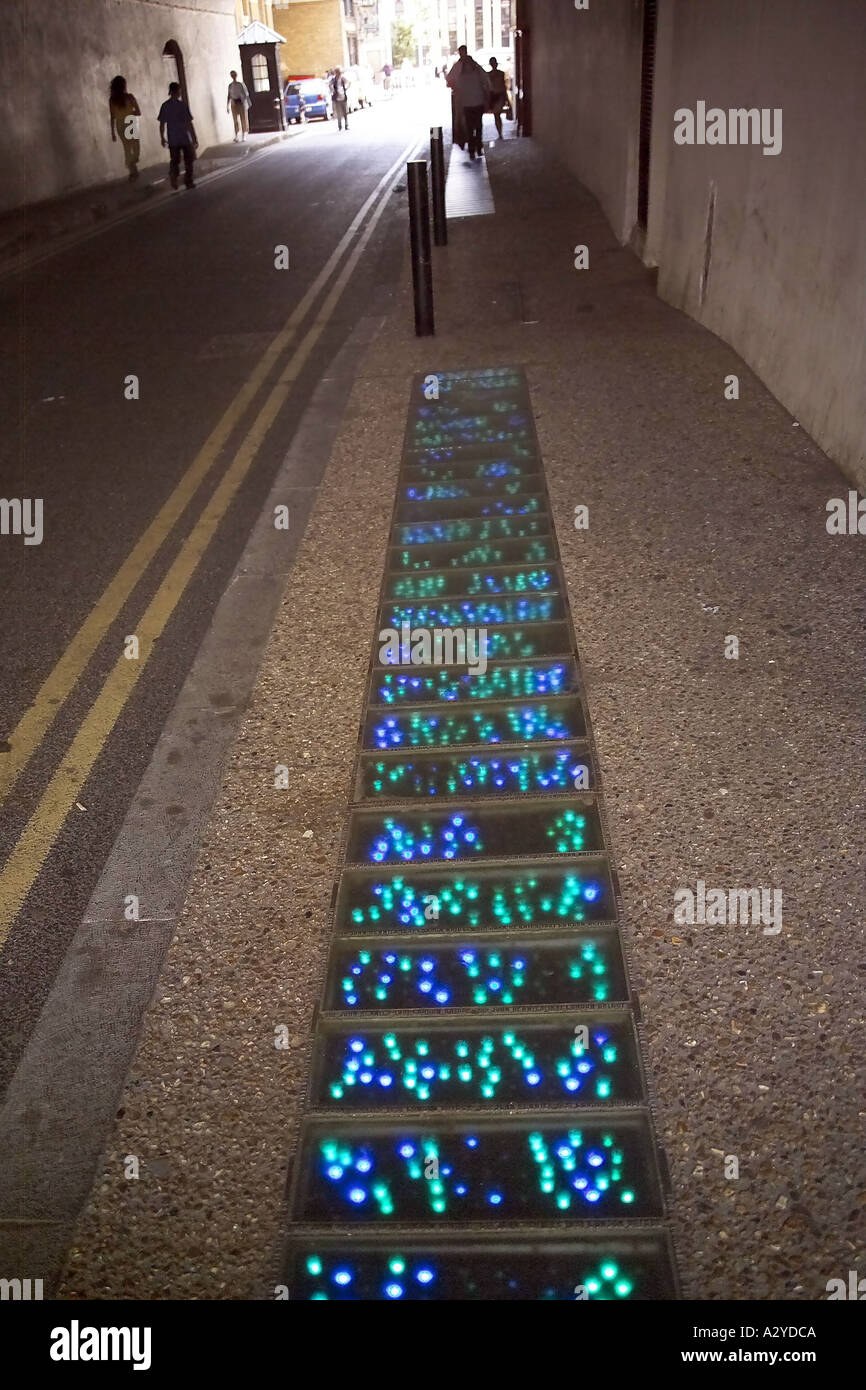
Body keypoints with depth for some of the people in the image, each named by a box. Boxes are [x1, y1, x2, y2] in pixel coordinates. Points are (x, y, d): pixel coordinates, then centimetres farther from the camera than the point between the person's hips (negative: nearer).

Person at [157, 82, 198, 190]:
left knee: (174, 161, 13)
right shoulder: (183, 105, -10)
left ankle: (173, 176, -13)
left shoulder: (165, 106, -2)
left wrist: (162, 138, 14)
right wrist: (195, 138, -5)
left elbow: (162, 124, 1)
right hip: (185, 138, -3)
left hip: (172, 140, 3)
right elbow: (189, 124, -12)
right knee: (188, 161, 14)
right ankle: (188, 182, 14)